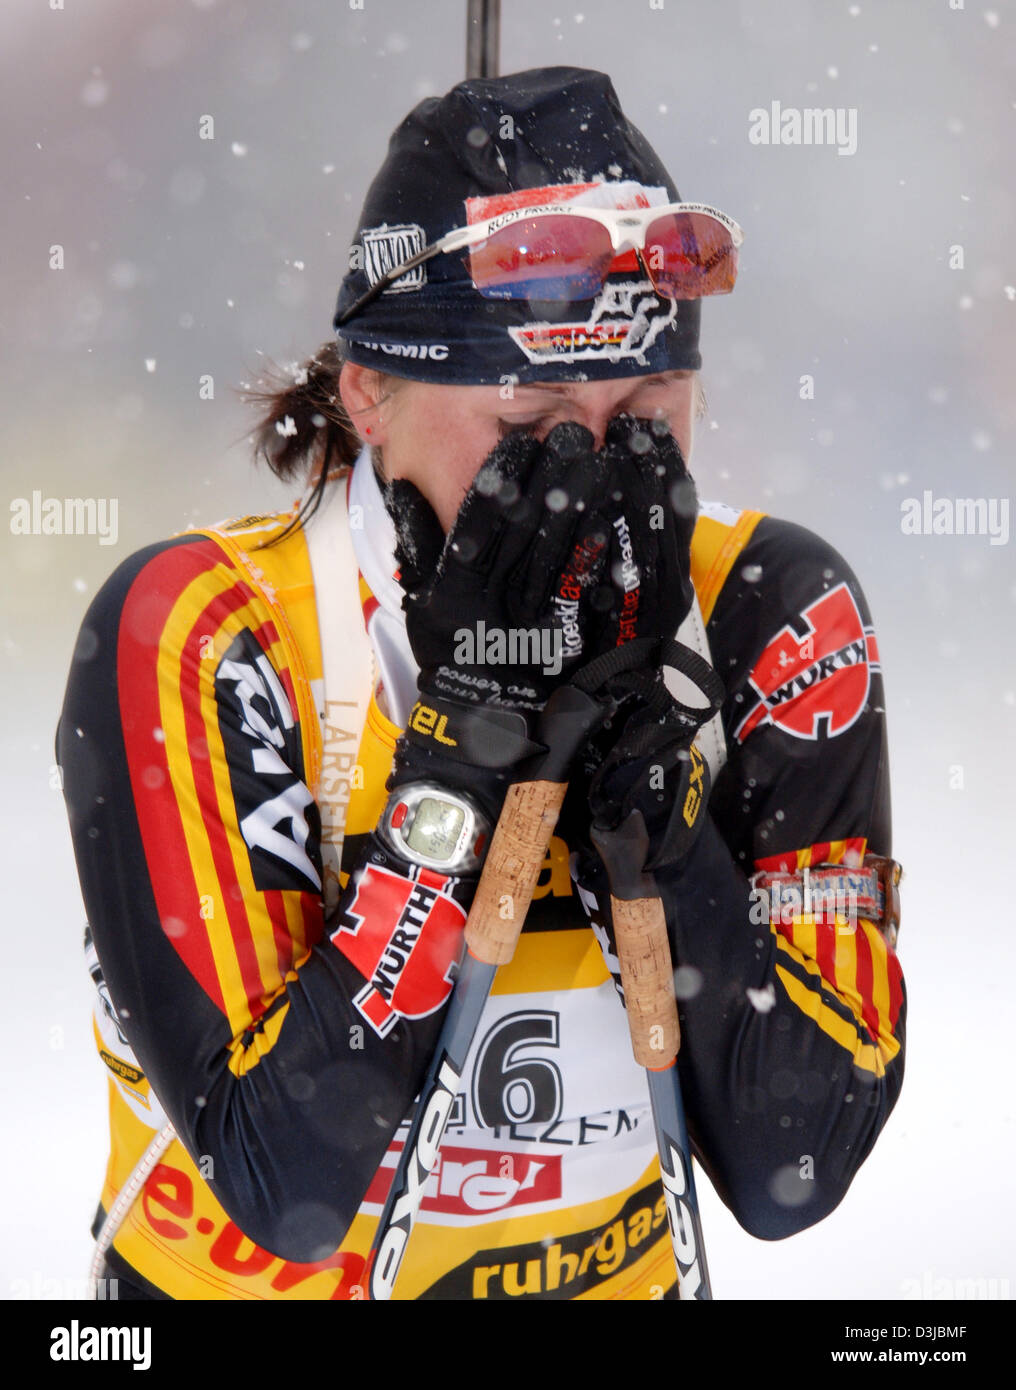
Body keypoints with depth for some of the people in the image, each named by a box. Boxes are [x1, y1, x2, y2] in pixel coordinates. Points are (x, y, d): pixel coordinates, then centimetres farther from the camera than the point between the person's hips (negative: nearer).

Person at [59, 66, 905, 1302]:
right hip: (236, 1277, -1)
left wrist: (637, 724, -20)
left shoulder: (768, 619, -9)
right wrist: (463, 737, -23)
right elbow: (287, 1191, -20)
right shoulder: (199, 636, -16)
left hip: (616, 1272, 2)